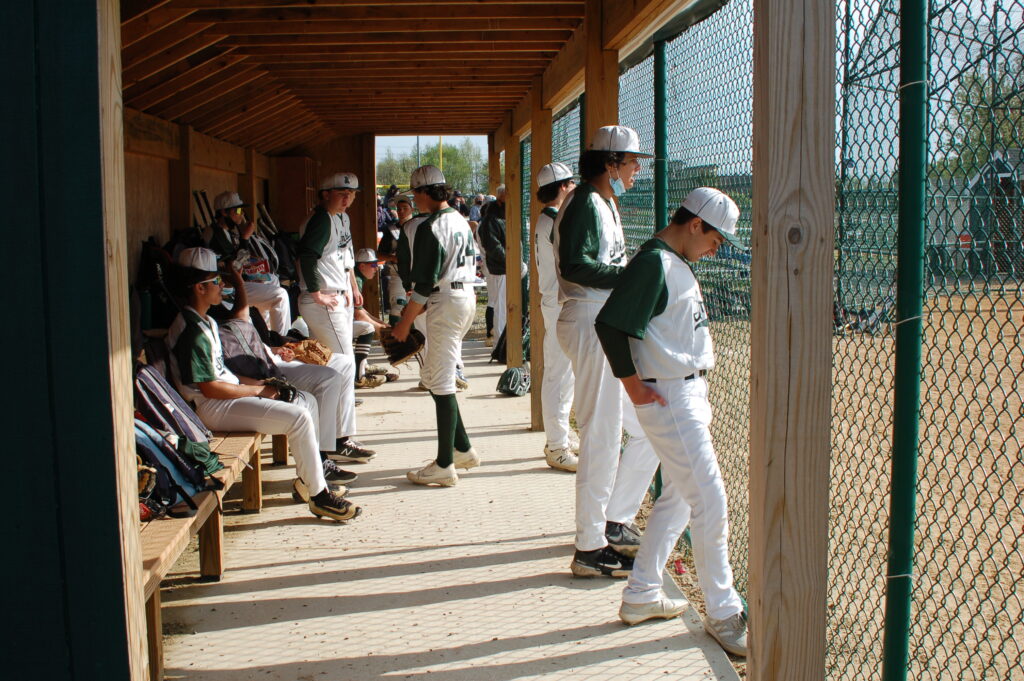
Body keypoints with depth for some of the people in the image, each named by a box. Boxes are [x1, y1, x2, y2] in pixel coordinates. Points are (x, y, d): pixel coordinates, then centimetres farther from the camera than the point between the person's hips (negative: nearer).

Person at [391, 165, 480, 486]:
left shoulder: (430, 228, -16)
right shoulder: (460, 220, 12)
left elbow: (425, 283, -19)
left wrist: (405, 322, -11)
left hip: (446, 303, -9)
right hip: (467, 296, 9)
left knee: (441, 383, -4)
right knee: (431, 375, 17)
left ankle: (445, 465, 1)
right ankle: (463, 448, 21)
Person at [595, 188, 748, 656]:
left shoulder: (677, 263, 14)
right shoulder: (654, 262, -17)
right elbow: (610, 323, -23)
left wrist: (696, 379, 12)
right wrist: (634, 385, -18)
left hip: (690, 393, 10)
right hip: (669, 398, -10)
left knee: (678, 496, 17)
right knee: (710, 502, -4)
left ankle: (641, 595, 27)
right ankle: (722, 613, 9)